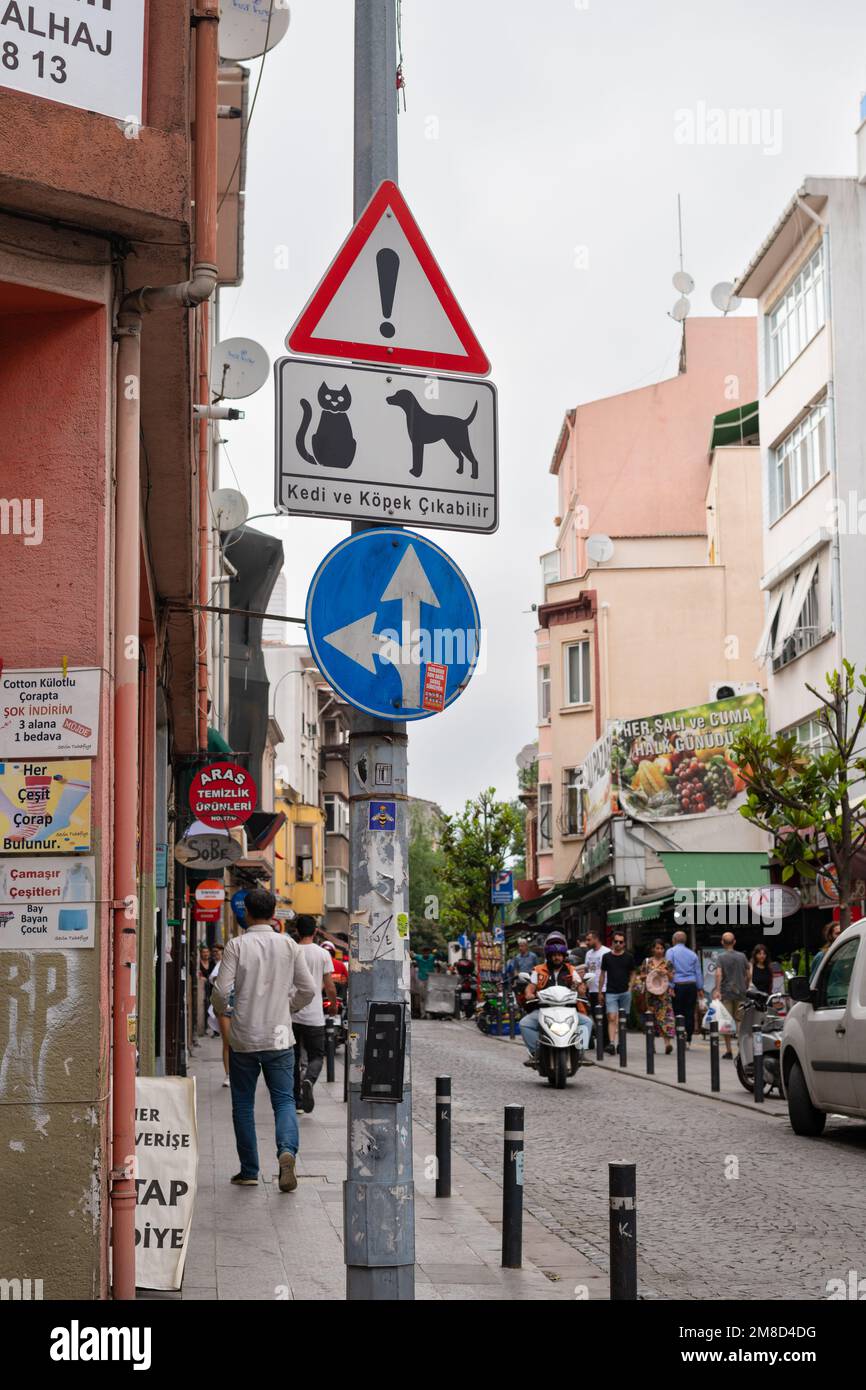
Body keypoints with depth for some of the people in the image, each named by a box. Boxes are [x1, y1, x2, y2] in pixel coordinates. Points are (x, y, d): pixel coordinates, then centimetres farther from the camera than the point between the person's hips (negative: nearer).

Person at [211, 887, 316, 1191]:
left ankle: (249, 1171, 13)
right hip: (279, 1037, 1)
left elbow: (222, 989, -11)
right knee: (284, 1100, 5)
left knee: (243, 1105, 11)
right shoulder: (288, 945, 1)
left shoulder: (237, 945, -7)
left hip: (243, 1038, -1)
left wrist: (220, 1010, 11)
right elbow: (308, 989, 4)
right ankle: (286, 1150, -22)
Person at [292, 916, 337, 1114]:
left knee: (295, 1058, 12)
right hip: (314, 1016, -2)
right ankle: (308, 1081, -23)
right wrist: (334, 1003, 16)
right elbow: (329, 988, -3)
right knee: (316, 1056, 7)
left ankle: (297, 1101, 15)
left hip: (292, 1015, 2)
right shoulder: (323, 954, -4)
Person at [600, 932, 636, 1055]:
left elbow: (633, 973, 14)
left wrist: (630, 986, 0)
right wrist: (601, 991, 11)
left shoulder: (629, 957, 6)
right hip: (611, 992, -1)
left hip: (625, 992, 1)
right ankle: (611, 1043, -22)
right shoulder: (607, 957, 6)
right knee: (612, 1018, -14)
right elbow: (603, 974, 12)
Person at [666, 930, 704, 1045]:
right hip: (691, 985, 4)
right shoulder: (692, 953, 12)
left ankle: (682, 1037, -13)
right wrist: (700, 988, 16)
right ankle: (688, 1040, 8)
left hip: (678, 985, -3)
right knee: (690, 1014, 6)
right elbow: (698, 972, 13)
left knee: (678, 1013, 0)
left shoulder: (670, 951, 0)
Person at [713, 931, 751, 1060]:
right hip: (740, 992, 3)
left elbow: (718, 974, -18)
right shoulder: (742, 956, 6)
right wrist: (746, 988, 18)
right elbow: (749, 975, 6)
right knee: (739, 1020, 9)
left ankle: (728, 1050, 3)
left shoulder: (721, 957, -5)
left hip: (726, 993, -3)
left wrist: (717, 990, -19)